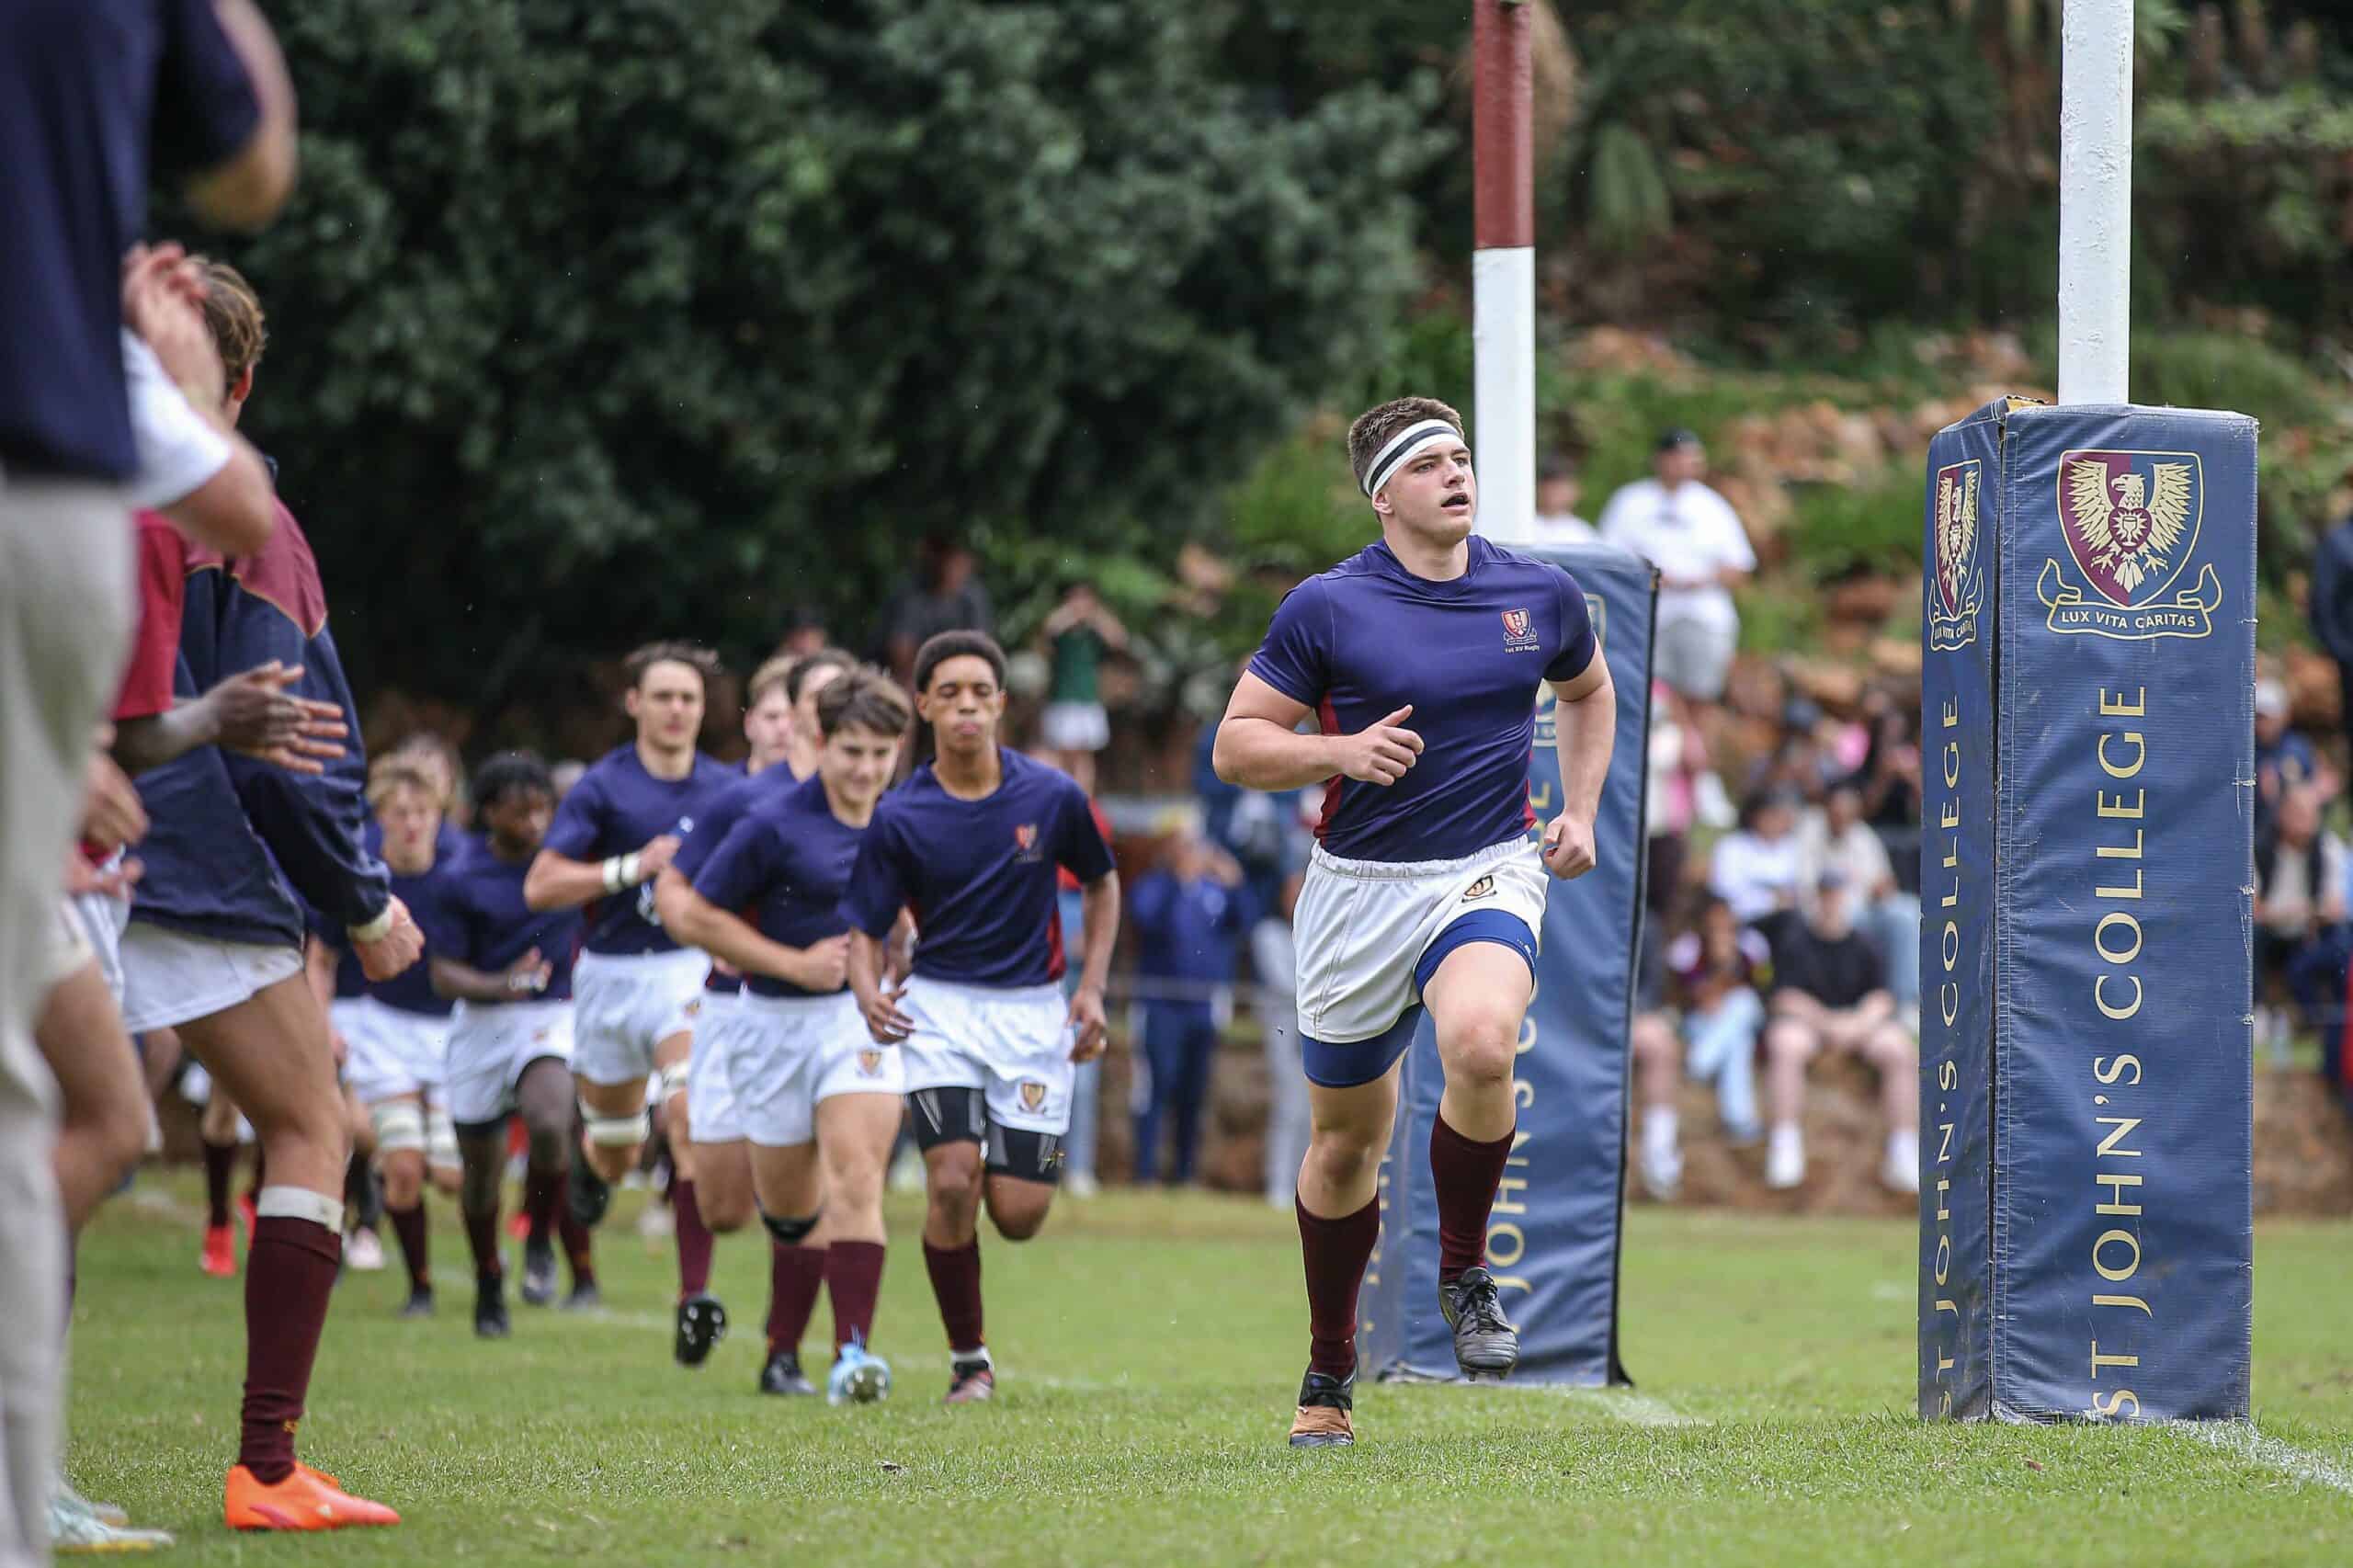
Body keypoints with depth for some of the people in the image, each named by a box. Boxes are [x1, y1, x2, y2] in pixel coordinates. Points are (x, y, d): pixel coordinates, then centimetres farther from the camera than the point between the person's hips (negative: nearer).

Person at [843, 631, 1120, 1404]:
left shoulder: (1051, 796, -4)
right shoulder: (900, 816, -6)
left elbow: (1102, 885, 13)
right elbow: (864, 928, -1)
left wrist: (1092, 989, 3)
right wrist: (869, 995, -22)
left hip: (1031, 1009, 1)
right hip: (939, 1006, -1)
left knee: (1018, 1214, -7)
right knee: (951, 1180, -20)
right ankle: (968, 1360, -2)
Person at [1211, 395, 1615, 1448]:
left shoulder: (1540, 595, 3)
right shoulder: (1328, 607, -6)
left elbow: (1588, 691, 25)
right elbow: (1236, 745, -2)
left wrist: (1579, 812, 12)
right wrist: (1342, 752, -19)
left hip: (1489, 875, 0)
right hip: (1359, 888, 0)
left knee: (1480, 1044, -32)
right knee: (1346, 1140, 8)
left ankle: (1464, 1273, -9)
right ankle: (1329, 1372, 28)